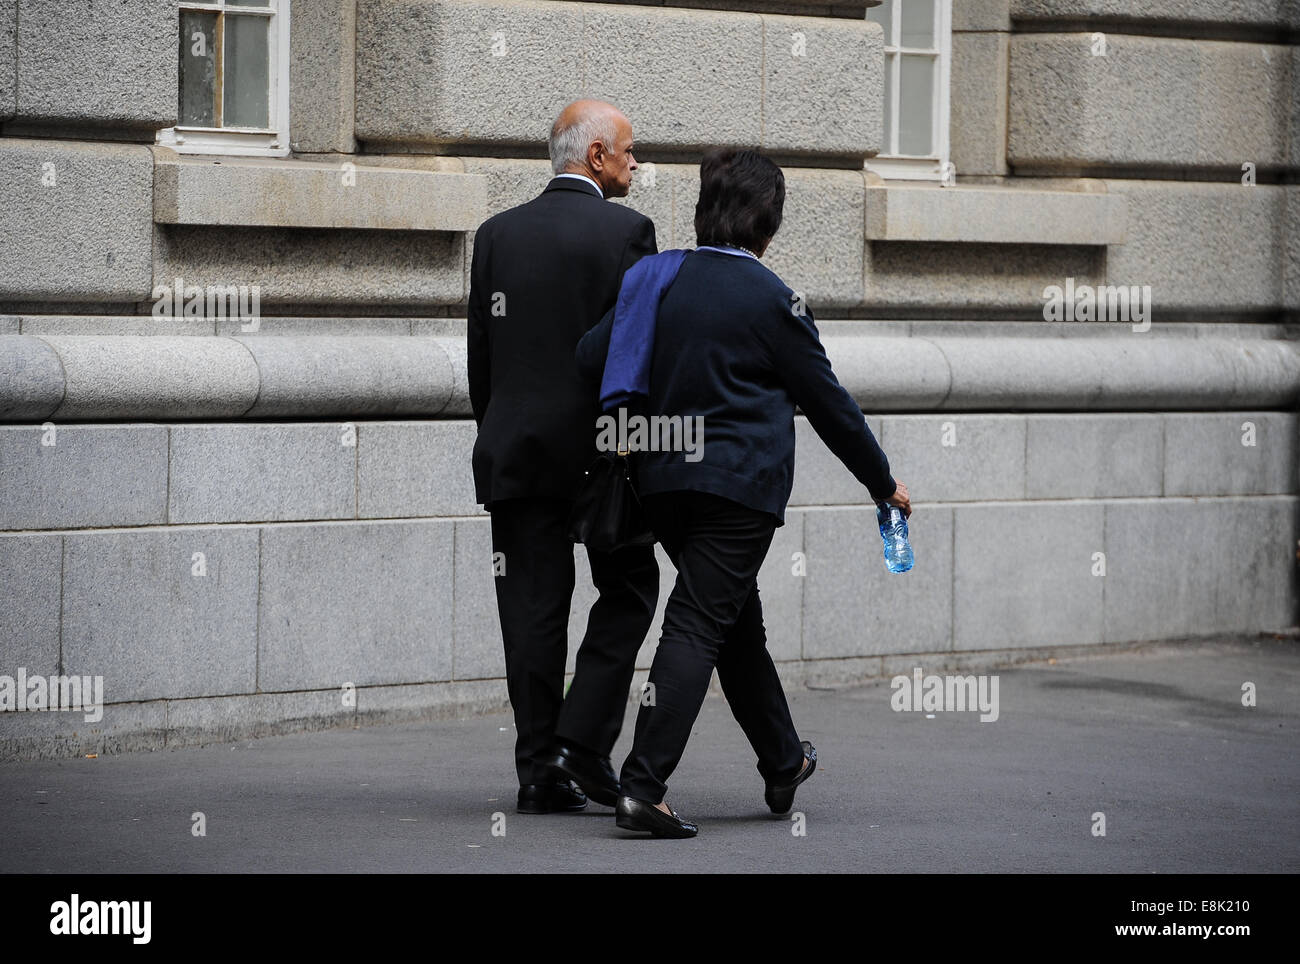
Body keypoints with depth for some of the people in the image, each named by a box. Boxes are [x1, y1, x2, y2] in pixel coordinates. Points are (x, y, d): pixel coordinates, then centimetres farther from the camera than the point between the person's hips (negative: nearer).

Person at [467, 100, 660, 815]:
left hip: (515, 455, 4)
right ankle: (585, 736, -1)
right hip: (604, 451, -4)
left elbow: (480, 356, 9)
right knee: (628, 590, 12)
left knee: (533, 610, 5)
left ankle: (539, 770, 2)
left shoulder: (498, 234, 7)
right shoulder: (626, 231, -7)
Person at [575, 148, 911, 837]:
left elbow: (590, 356, 2)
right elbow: (826, 400, -4)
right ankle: (643, 787, -18)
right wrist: (882, 482, 8)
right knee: (698, 625, -8)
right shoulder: (770, 299, -9)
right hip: (741, 484, -6)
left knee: (738, 622, 20)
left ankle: (785, 765, 34)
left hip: (663, 478, 6)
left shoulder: (657, 277, 4)